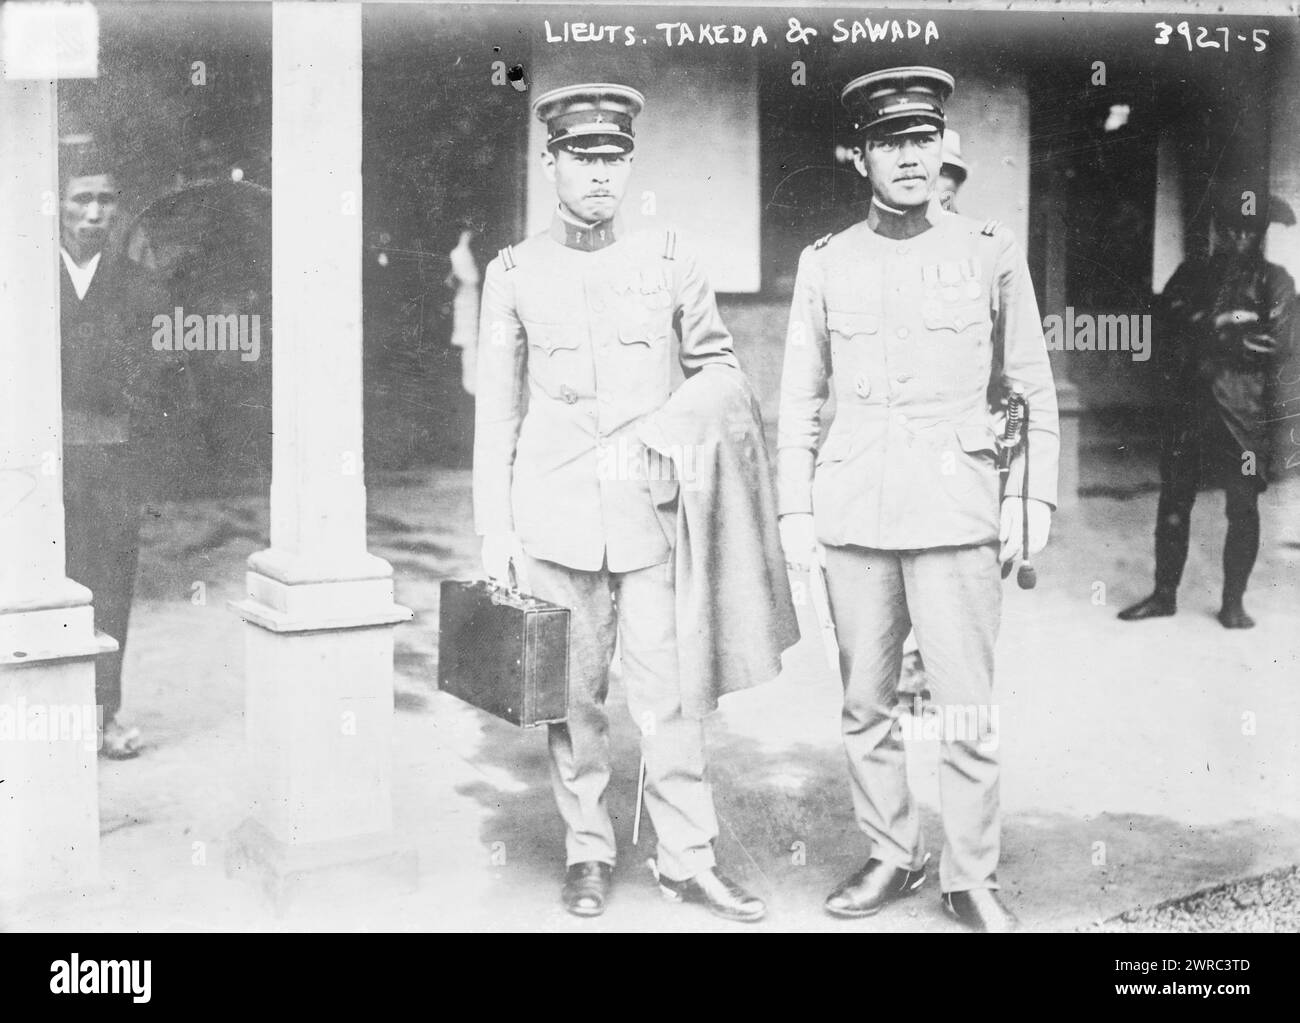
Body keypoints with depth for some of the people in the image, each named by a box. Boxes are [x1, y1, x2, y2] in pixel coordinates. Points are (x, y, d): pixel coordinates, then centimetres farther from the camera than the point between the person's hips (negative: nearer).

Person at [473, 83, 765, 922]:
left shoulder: (669, 260, 4)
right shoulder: (515, 274, 4)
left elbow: (718, 364, 16)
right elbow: (496, 411, 6)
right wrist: (494, 530, 3)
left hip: (650, 508, 0)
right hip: (556, 513, 0)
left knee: (669, 689, -2)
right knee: (574, 693, 7)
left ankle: (689, 858, 10)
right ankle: (588, 852, 21)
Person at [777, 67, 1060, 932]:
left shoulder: (992, 253, 3)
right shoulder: (825, 263, 7)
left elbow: (1034, 387, 7)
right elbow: (800, 399, 11)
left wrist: (1036, 499, 0)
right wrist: (795, 510, 6)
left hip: (957, 511, -2)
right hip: (852, 513, 2)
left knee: (969, 712, -1)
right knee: (866, 705, 9)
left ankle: (973, 879, 13)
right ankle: (891, 858, 24)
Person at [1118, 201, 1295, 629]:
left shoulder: (1274, 281, 5)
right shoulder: (1194, 273, 15)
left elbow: (1275, 345, -5)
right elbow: (1168, 316, 4)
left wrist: (1208, 335, -4)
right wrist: (1235, 339, -6)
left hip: (1241, 406, -3)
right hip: (1188, 401, 3)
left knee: (1242, 507, -2)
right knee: (1173, 501, 5)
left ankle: (1233, 602, 7)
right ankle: (1164, 594, 16)